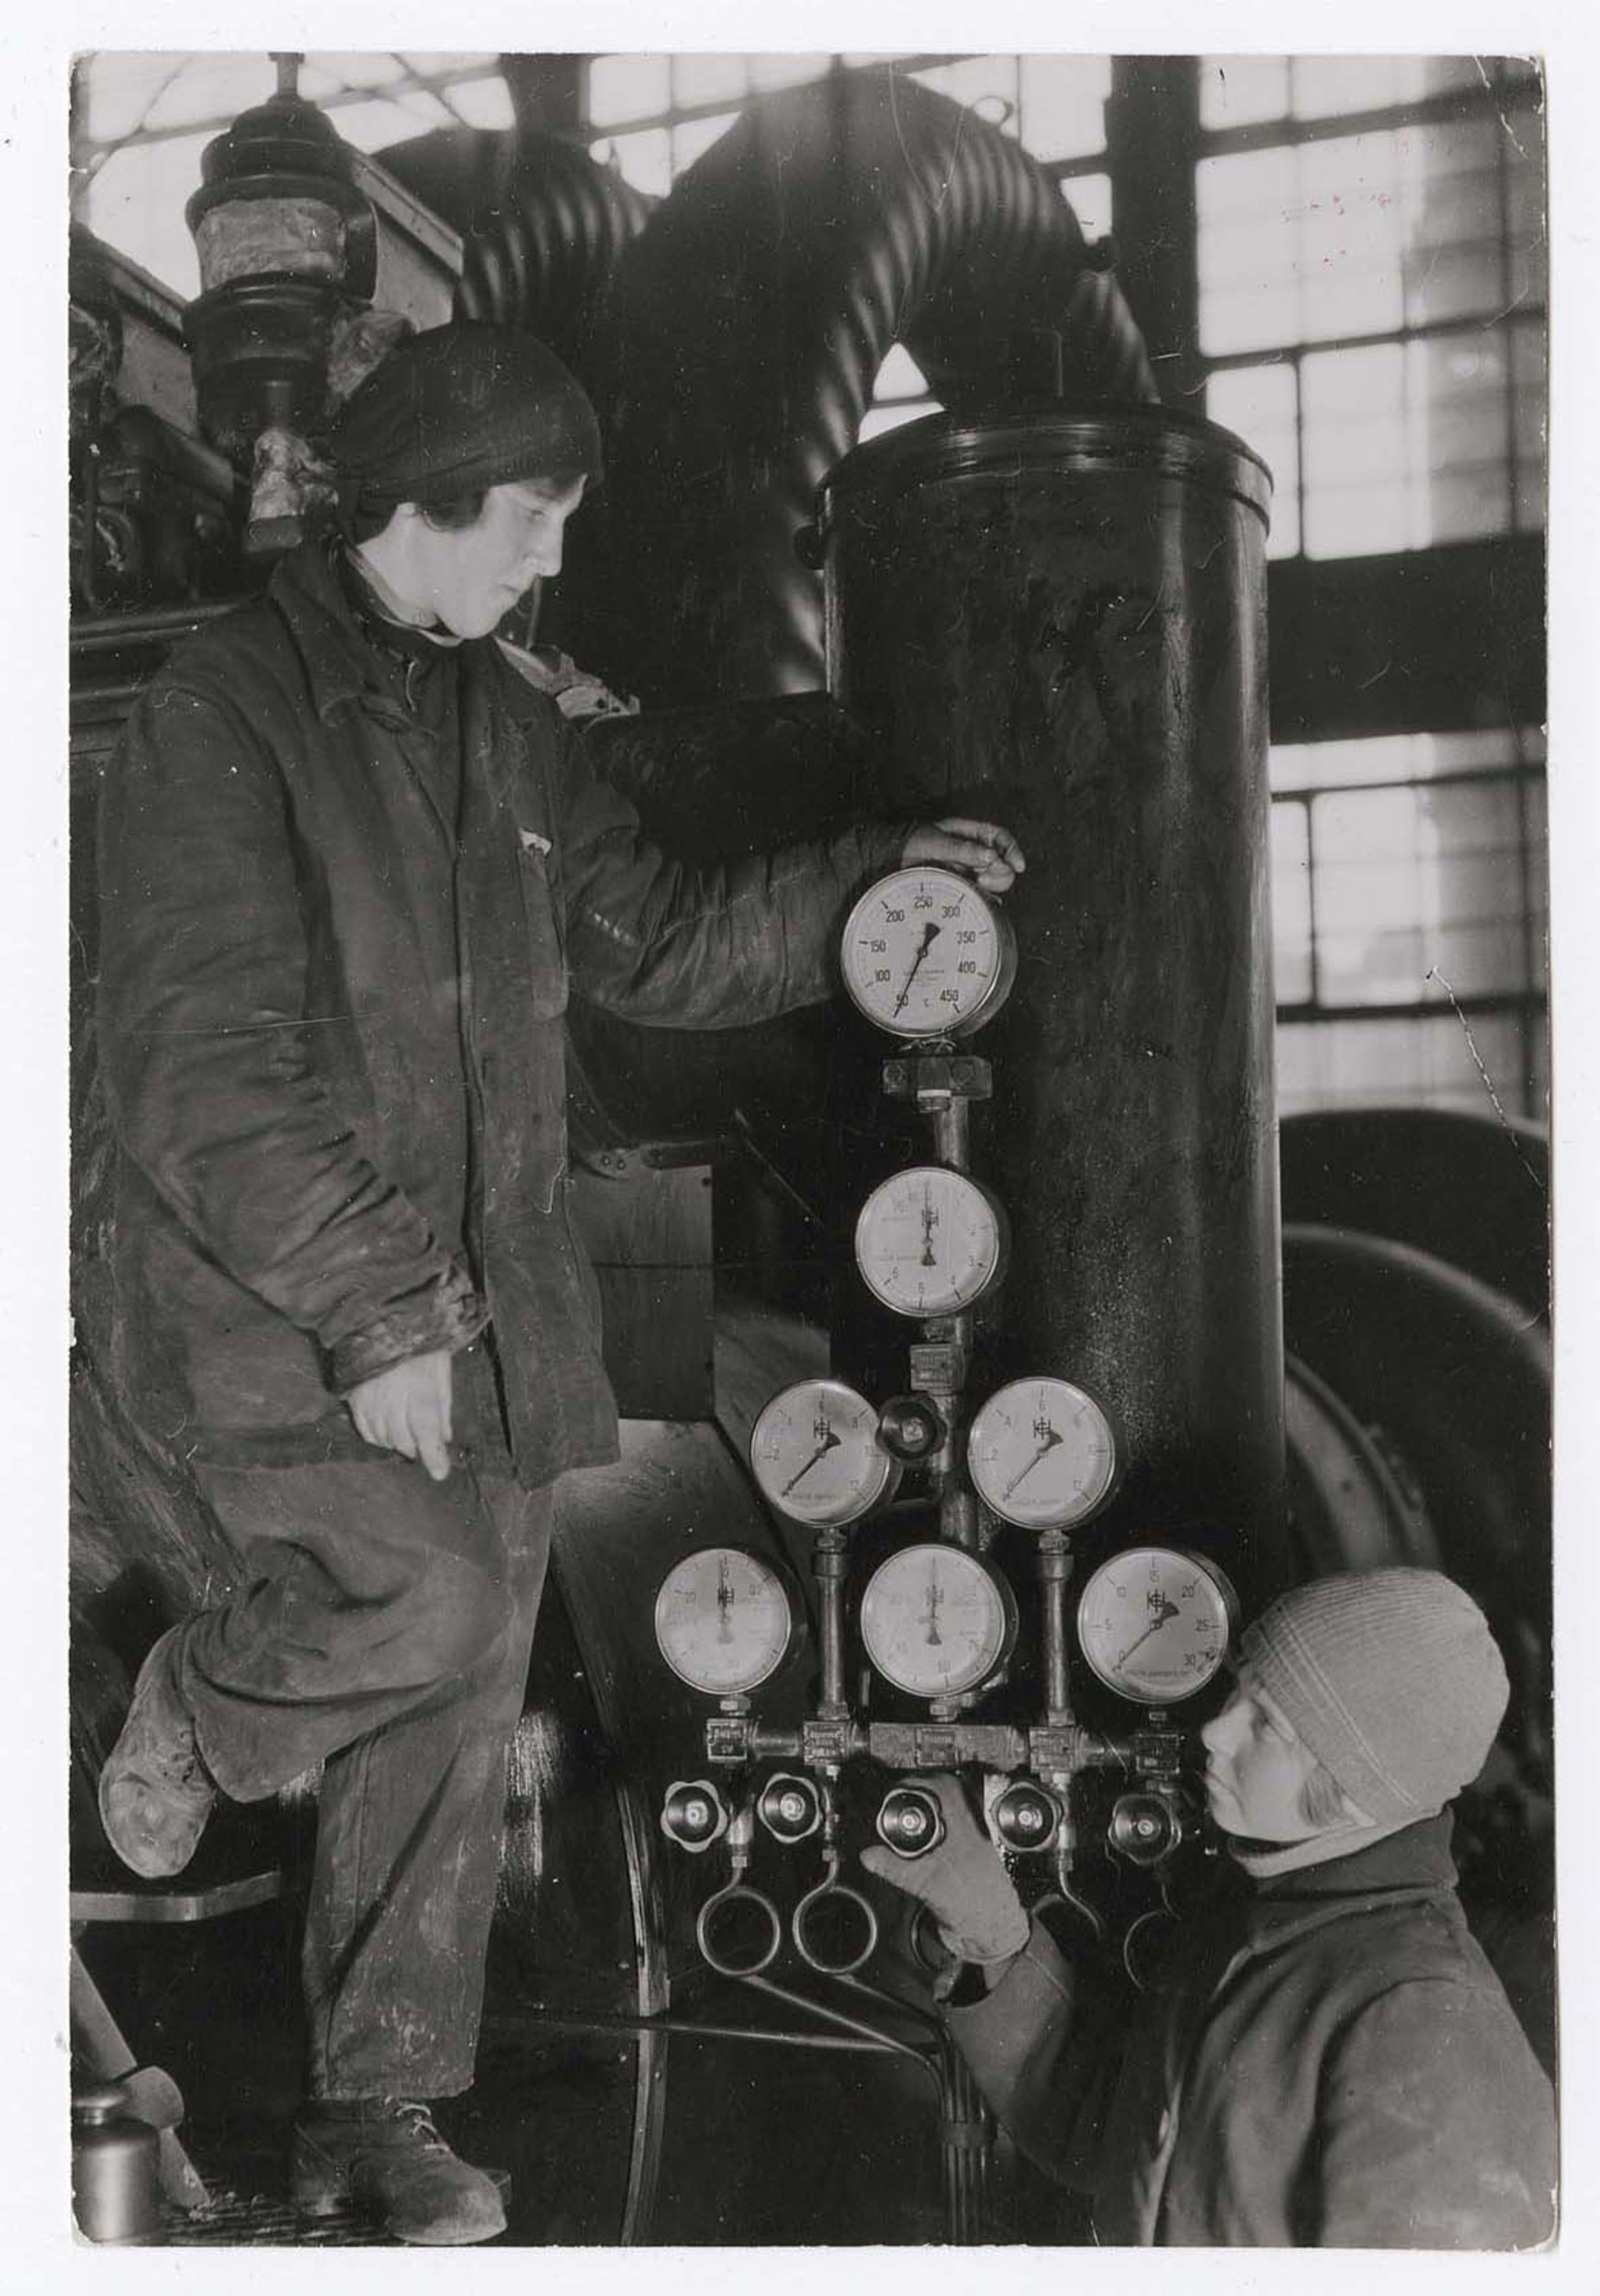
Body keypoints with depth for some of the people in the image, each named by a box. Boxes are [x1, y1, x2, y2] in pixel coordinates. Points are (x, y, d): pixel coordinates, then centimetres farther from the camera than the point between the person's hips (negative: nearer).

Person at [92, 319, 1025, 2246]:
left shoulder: (501, 723, 13)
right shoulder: (225, 714, -11)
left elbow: (655, 944, 21)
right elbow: (202, 1077, -18)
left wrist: (869, 878, 11)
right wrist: (370, 1312, -21)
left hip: (480, 1305, 7)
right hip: (271, 1307, -7)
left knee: (456, 1716, 8)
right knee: (428, 1601, -24)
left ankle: (374, 2111, 23)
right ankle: (189, 1714, 11)